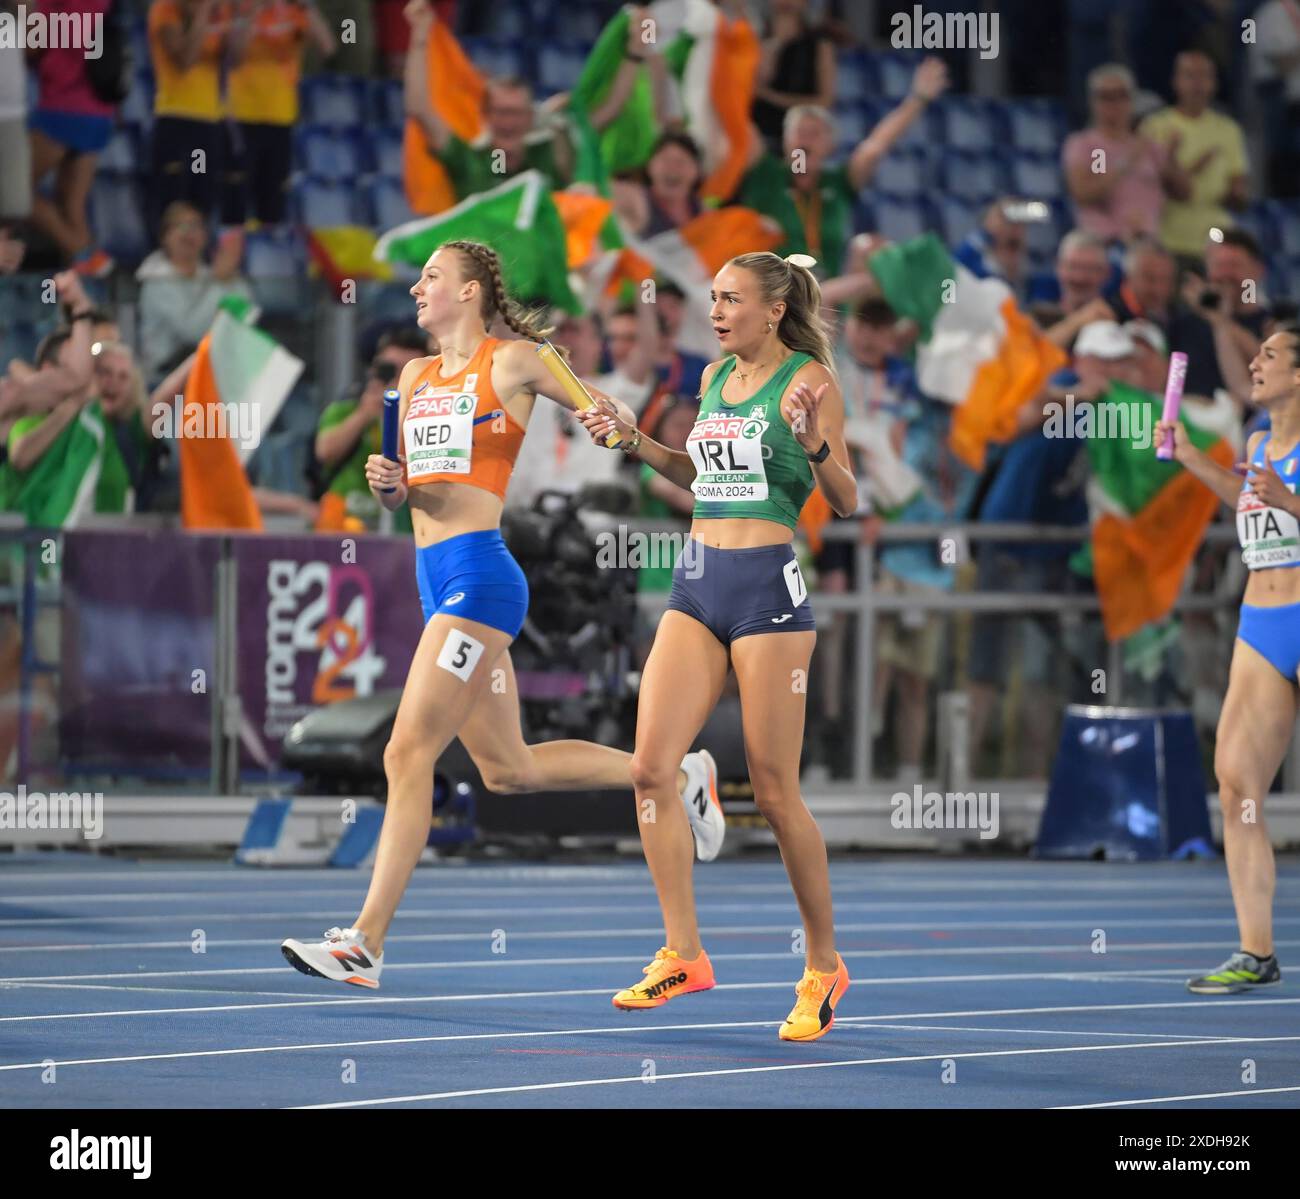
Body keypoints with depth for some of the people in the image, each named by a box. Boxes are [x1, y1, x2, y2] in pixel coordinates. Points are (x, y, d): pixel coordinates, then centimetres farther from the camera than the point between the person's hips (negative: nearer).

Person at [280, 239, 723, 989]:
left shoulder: (513, 362, -2)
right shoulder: (415, 376, 18)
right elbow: (404, 493, 21)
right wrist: (390, 485, 1)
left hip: (479, 575, -9)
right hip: (437, 581, 9)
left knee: (409, 754, -12)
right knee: (508, 769, 13)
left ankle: (365, 946, -11)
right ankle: (678, 776, 27)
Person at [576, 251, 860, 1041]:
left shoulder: (810, 378, -6)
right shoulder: (717, 375, 13)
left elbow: (846, 502, -9)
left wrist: (813, 440, -26)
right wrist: (633, 439, 15)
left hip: (768, 587, -7)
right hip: (698, 582, 7)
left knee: (775, 791, -3)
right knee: (652, 768, -4)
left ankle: (824, 966, 12)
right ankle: (684, 956, 5)